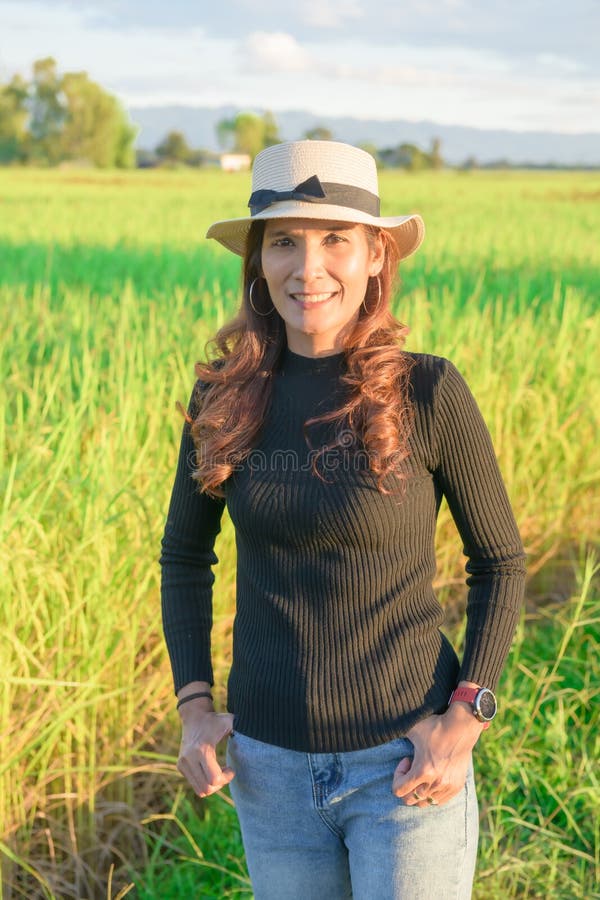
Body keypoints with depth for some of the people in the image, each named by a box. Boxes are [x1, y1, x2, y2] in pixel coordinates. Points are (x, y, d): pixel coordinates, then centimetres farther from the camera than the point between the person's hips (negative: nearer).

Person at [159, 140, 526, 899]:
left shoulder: (428, 391, -13)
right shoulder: (225, 394, -4)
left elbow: (499, 561, -3)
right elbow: (185, 553, 9)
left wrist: (465, 720, -12)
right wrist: (192, 707, 0)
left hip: (404, 760, -3)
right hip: (269, 758, 4)